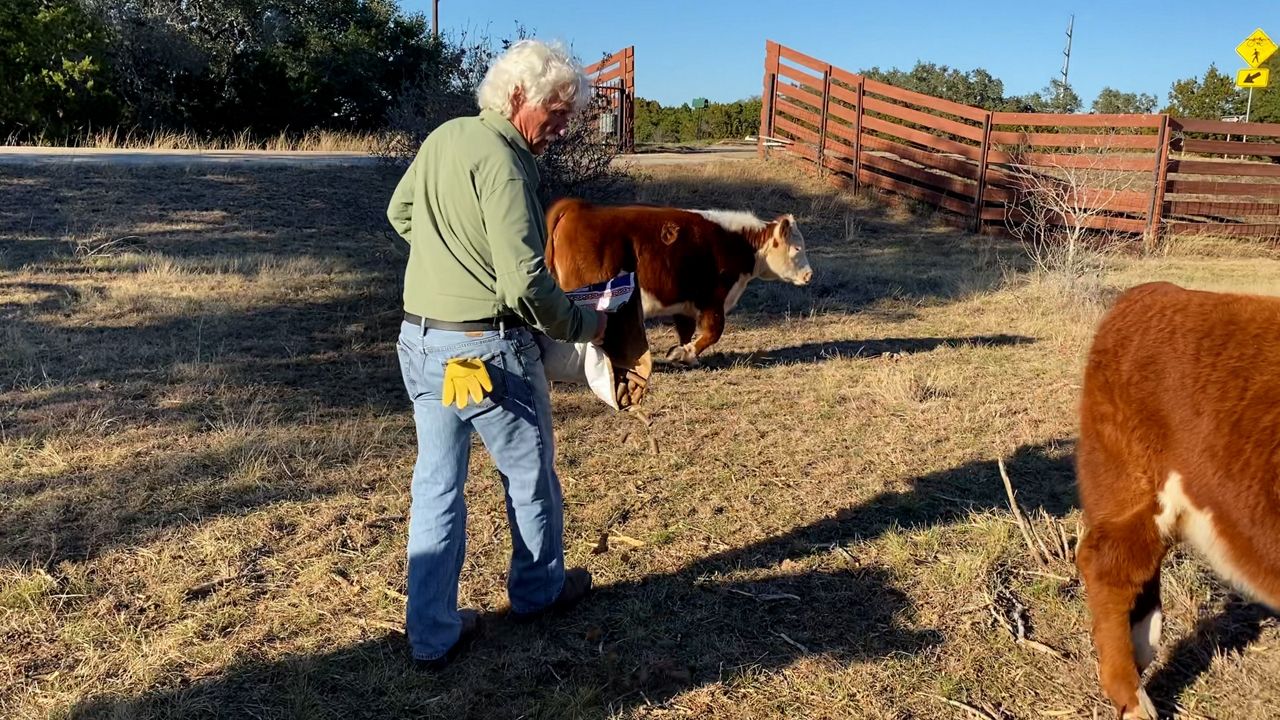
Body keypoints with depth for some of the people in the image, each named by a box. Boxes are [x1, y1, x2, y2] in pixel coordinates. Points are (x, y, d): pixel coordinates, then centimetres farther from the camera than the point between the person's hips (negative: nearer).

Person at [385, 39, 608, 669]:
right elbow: (525, 284, -25)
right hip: (486, 350, -8)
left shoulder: (442, 137, 6)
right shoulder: (501, 162, -20)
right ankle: (538, 590, 37)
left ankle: (431, 634, 20)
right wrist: (582, 325, -10)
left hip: (418, 340, 8)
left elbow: (399, 212, 21)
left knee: (437, 481, 14)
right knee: (530, 475, 16)